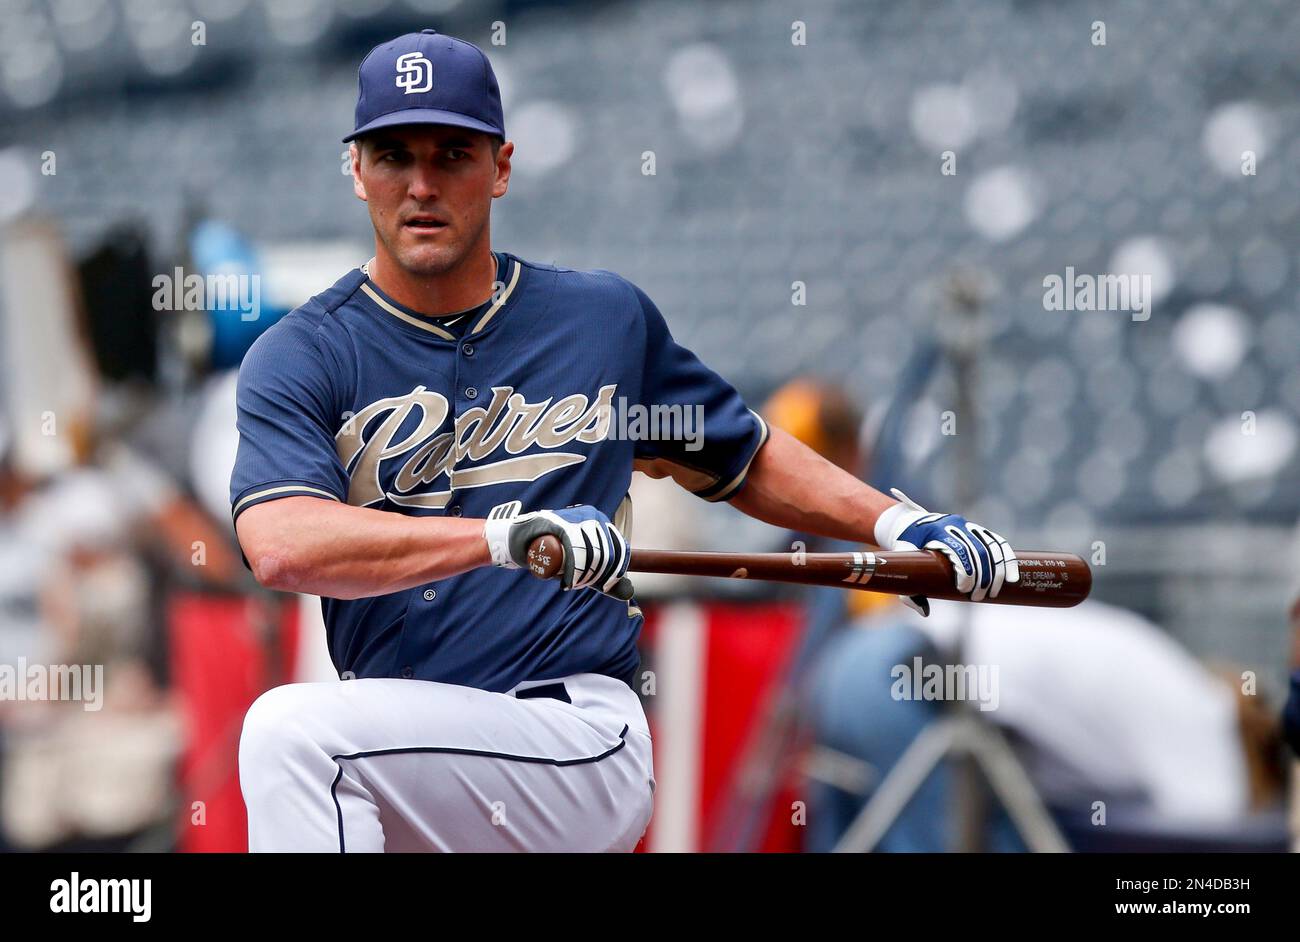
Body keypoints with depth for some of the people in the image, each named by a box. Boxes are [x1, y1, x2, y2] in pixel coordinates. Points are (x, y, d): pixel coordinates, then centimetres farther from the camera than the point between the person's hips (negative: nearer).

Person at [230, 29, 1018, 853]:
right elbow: (282, 546, -19)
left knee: (292, 730, -26)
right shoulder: (298, 358, 0)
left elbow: (742, 458, 26)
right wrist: (508, 535, -30)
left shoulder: (607, 318, 9)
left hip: (586, 746, -2)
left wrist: (899, 524, 10)